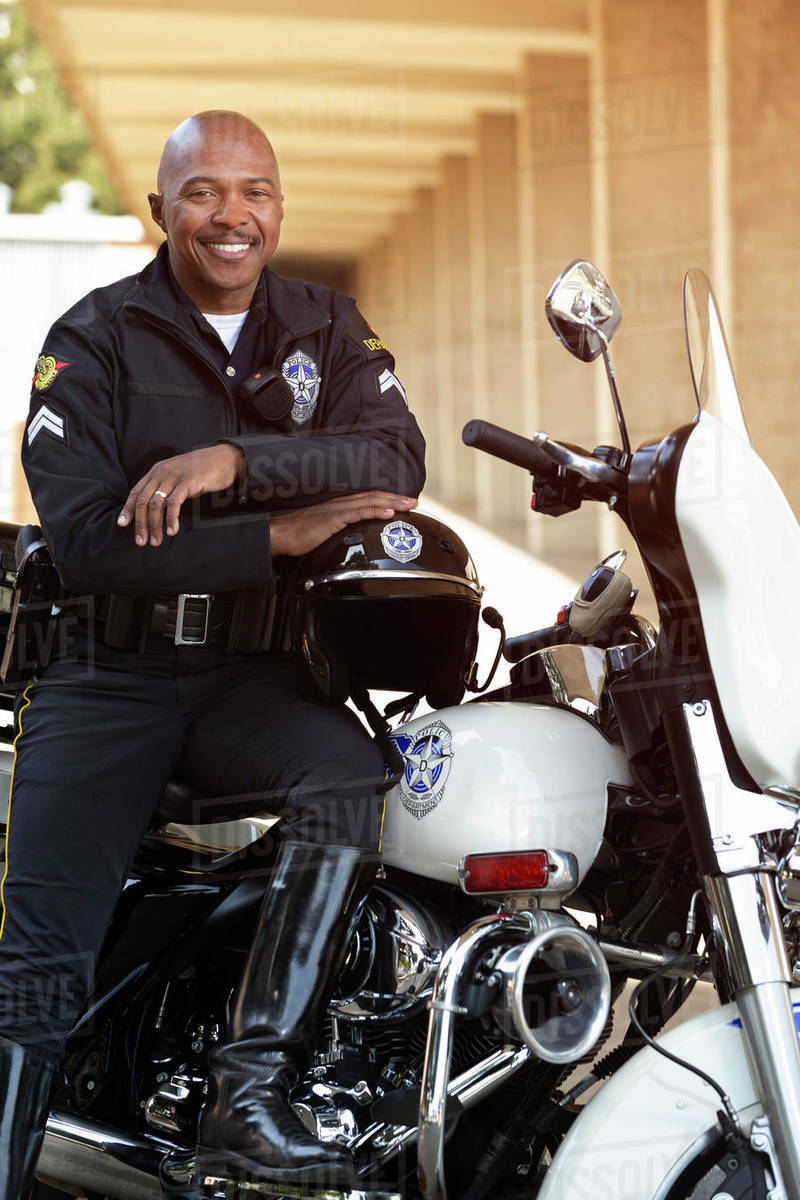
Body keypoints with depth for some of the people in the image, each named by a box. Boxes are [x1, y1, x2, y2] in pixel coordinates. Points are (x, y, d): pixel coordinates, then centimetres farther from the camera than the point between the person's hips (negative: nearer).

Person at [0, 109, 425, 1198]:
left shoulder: (327, 330, 12)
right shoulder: (96, 338, 3)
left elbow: (397, 458, -8)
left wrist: (232, 462, -22)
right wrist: (276, 537, -17)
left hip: (259, 676, 2)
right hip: (108, 676, -1)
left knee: (351, 779, -31)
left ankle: (250, 1090, -30)